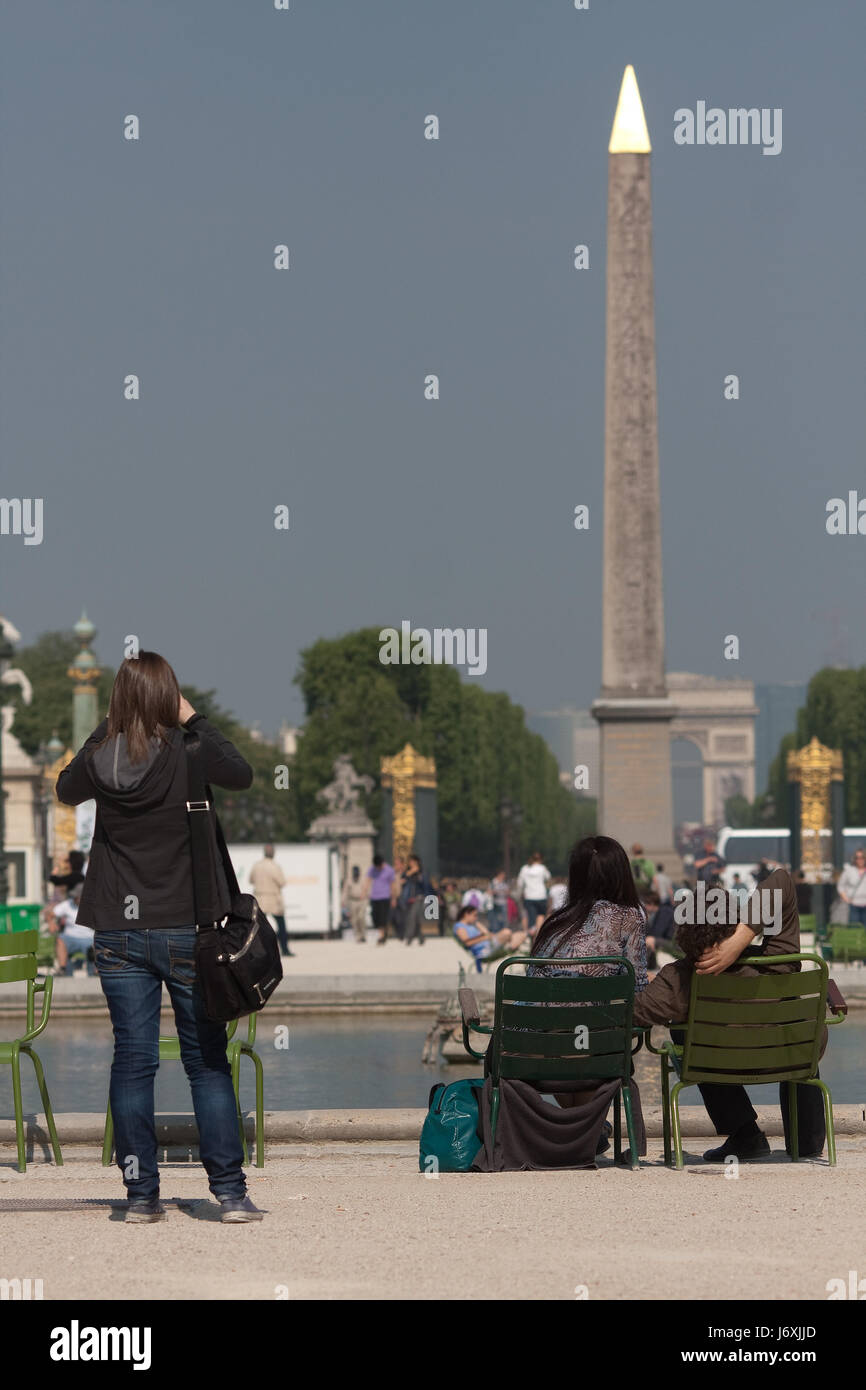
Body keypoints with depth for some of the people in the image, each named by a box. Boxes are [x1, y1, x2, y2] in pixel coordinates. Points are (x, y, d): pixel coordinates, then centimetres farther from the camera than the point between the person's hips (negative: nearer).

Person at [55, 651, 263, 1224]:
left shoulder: (99, 759, -5)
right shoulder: (188, 755, -13)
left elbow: (67, 790, 17)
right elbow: (242, 774, 4)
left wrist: (105, 732, 14)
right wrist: (195, 720, 5)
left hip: (118, 934, 2)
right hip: (186, 930, -2)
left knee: (133, 1060, 6)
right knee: (208, 1063, 5)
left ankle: (141, 1193, 6)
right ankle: (231, 1191, 2)